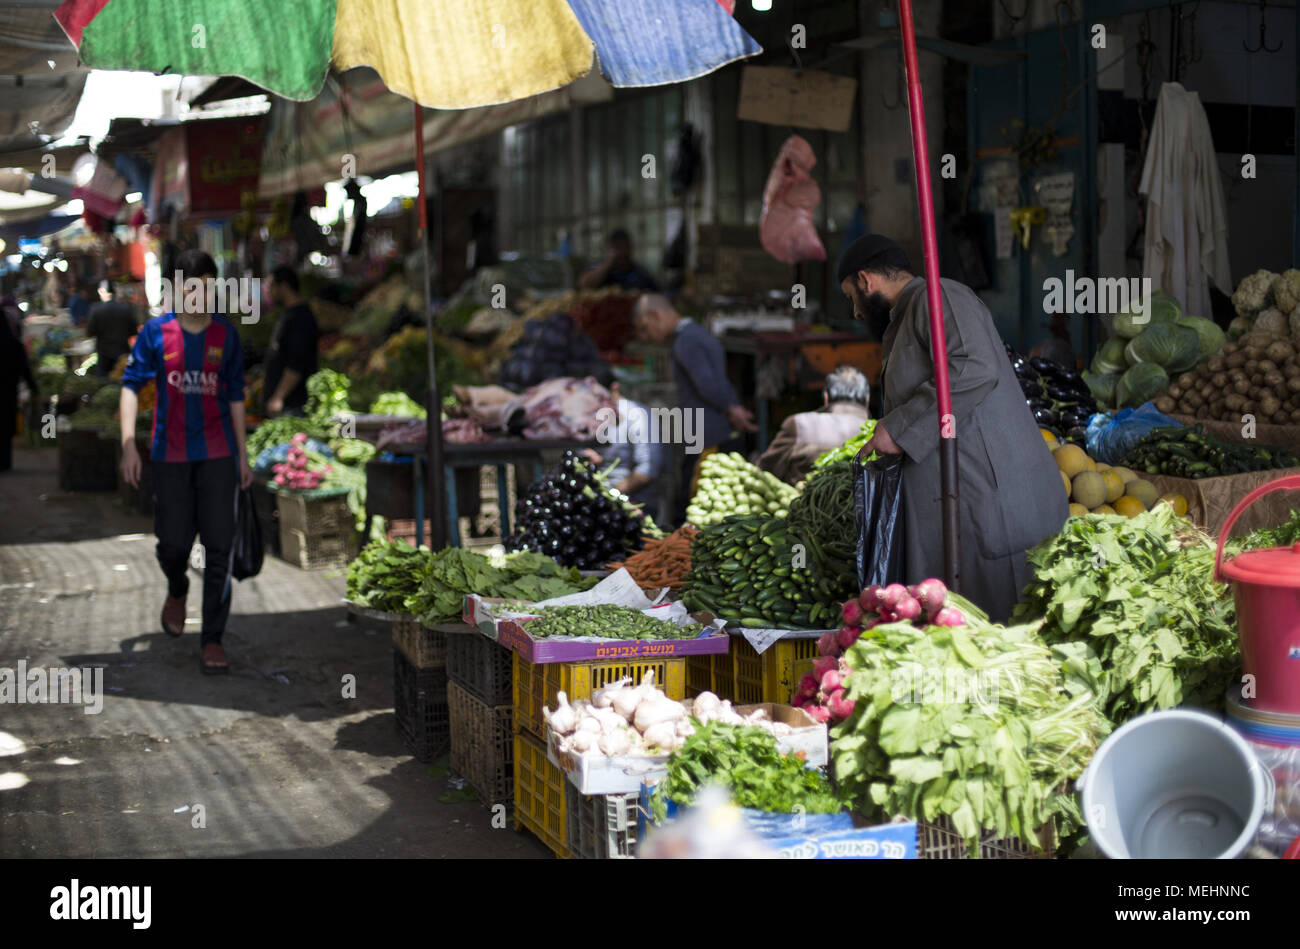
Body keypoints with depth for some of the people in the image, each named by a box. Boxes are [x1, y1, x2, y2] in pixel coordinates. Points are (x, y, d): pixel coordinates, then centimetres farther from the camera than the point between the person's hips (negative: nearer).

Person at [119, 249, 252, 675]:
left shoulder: (225, 334, 4)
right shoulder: (156, 332, -1)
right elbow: (131, 385, 0)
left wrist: (243, 455, 10)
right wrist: (128, 445, -10)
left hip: (218, 454, 1)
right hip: (171, 454, -1)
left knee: (220, 546, -5)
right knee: (173, 544, 2)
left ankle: (212, 639, 1)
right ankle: (177, 591, 39)